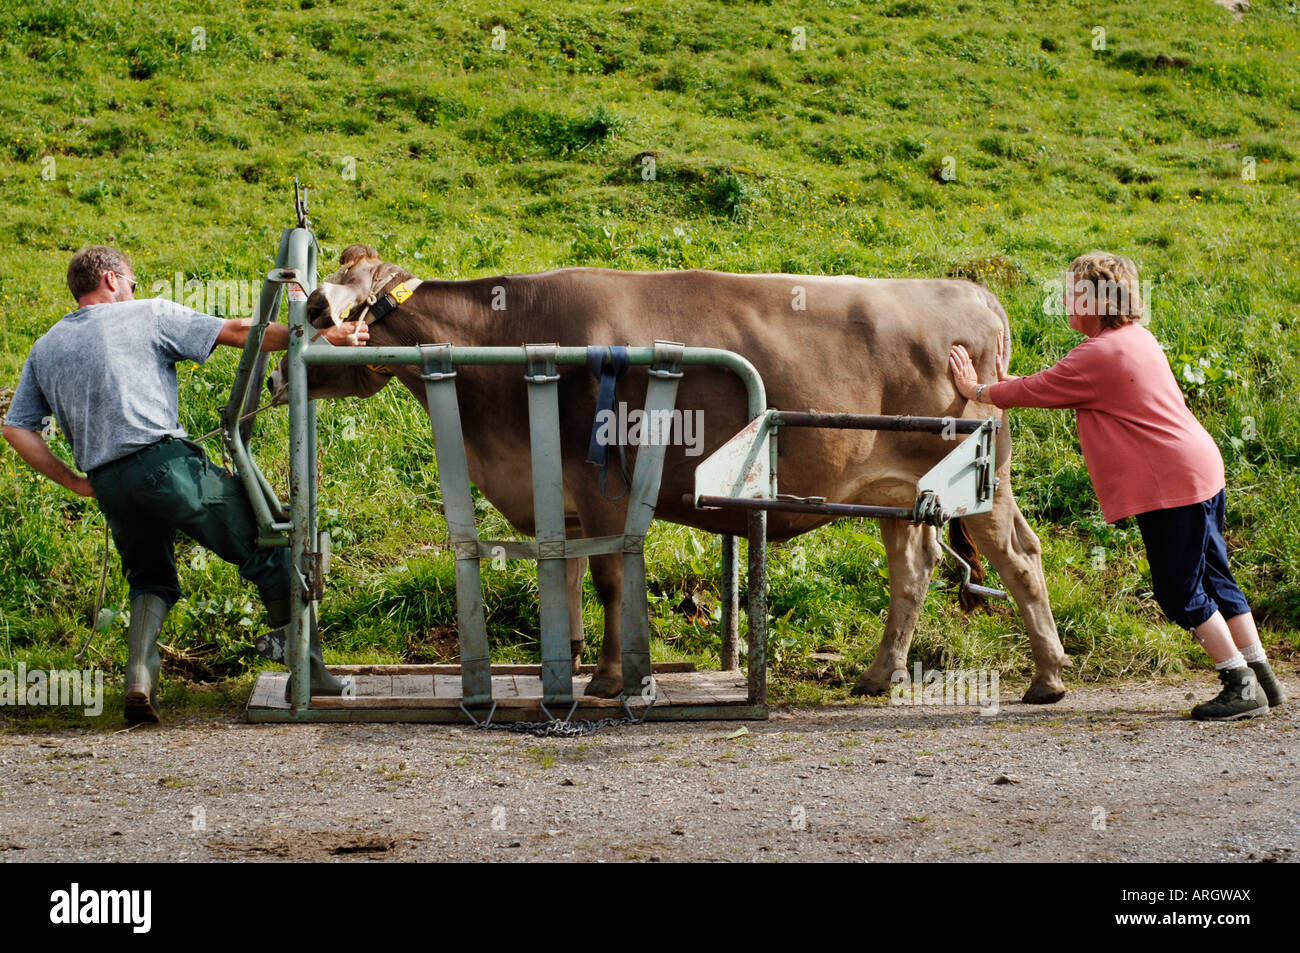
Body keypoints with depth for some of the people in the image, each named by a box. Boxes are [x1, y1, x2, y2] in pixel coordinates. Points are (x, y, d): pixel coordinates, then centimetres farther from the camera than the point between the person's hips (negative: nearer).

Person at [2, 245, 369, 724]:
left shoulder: (44, 349, 21)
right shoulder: (149, 314, 8)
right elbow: (237, 332, 3)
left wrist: (73, 482, 20)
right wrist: (317, 336, 5)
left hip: (107, 483, 5)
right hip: (166, 461, -5)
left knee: (151, 580, 23)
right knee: (269, 551, 3)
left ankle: (139, 679, 0)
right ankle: (310, 671, 2)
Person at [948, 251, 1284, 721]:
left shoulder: (1096, 357, -15)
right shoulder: (1137, 338, 15)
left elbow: (1035, 391, -5)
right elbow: (1056, 386, 25)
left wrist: (978, 390, 10)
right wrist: (1007, 383, 24)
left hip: (1171, 484, -10)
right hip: (1201, 470, 10)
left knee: (1181, 592, -2)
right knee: (1212, 579, 15)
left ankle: (1241, 686, -1)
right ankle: (1260, 677, 18)